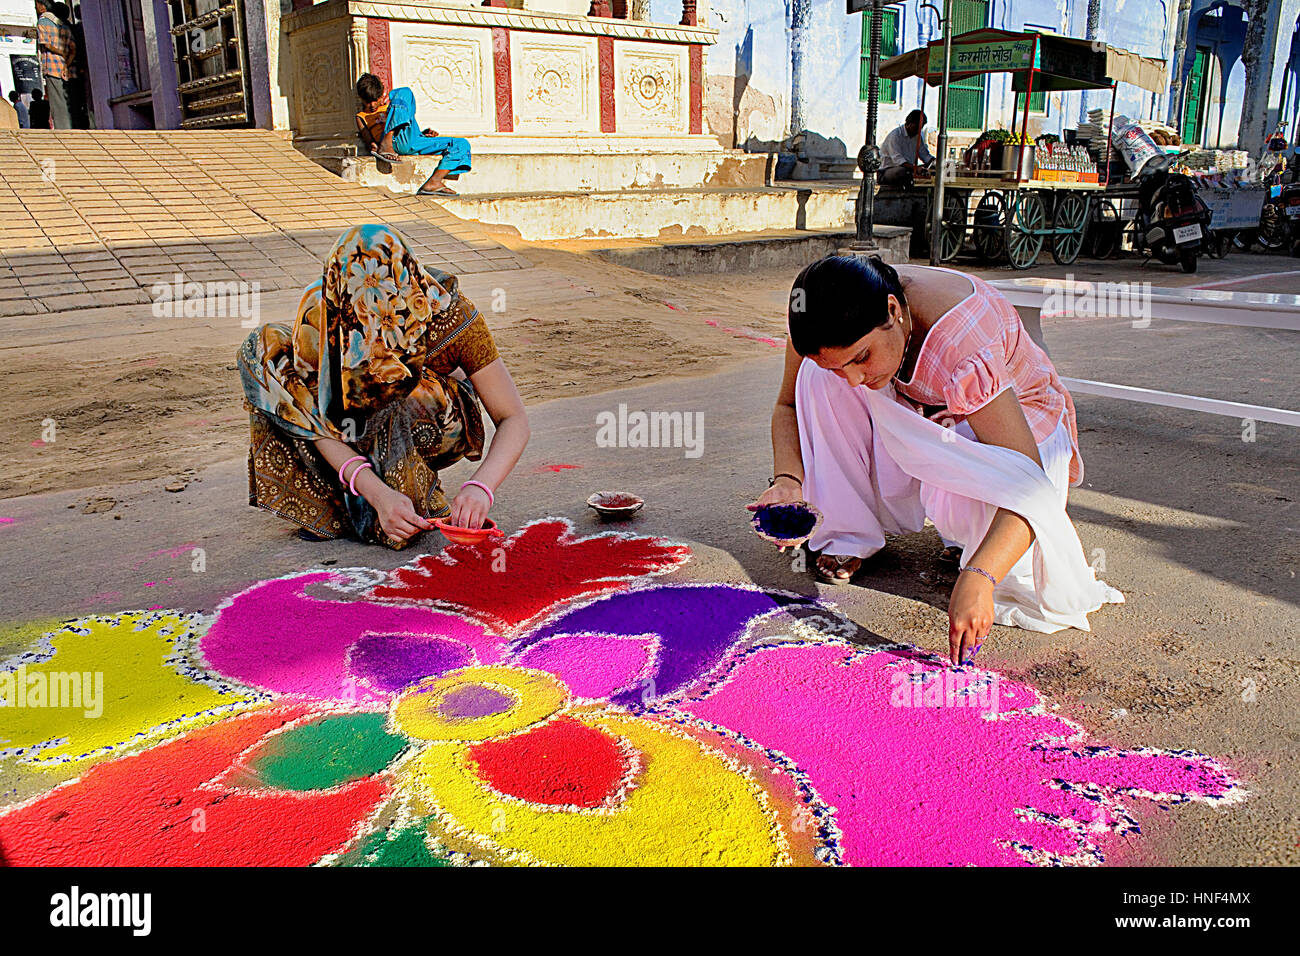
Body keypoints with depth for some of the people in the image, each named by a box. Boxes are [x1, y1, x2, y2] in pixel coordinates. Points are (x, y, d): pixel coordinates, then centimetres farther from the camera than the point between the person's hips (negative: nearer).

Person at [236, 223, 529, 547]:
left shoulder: (447, 312, -31)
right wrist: (378, 493, -40)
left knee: (415, 394, -38)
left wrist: (480, 486, -47)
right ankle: (331, 501, -13)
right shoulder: (320, 310, -27)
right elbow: (317, 420, -25)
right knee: (262, 349, -16)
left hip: (437, 427, -3)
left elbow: (514, 420, -29)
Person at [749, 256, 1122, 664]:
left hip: (1018, 419, -4)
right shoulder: (831, 322, -25)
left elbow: (1028, 483, -42)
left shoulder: (960, 342, -40)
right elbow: (789, 404, -8)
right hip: (921, 416, 5)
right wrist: (787, 479, -28)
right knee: (819, 378, -23)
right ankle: (854, 532, -9)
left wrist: (976, 580, -57)